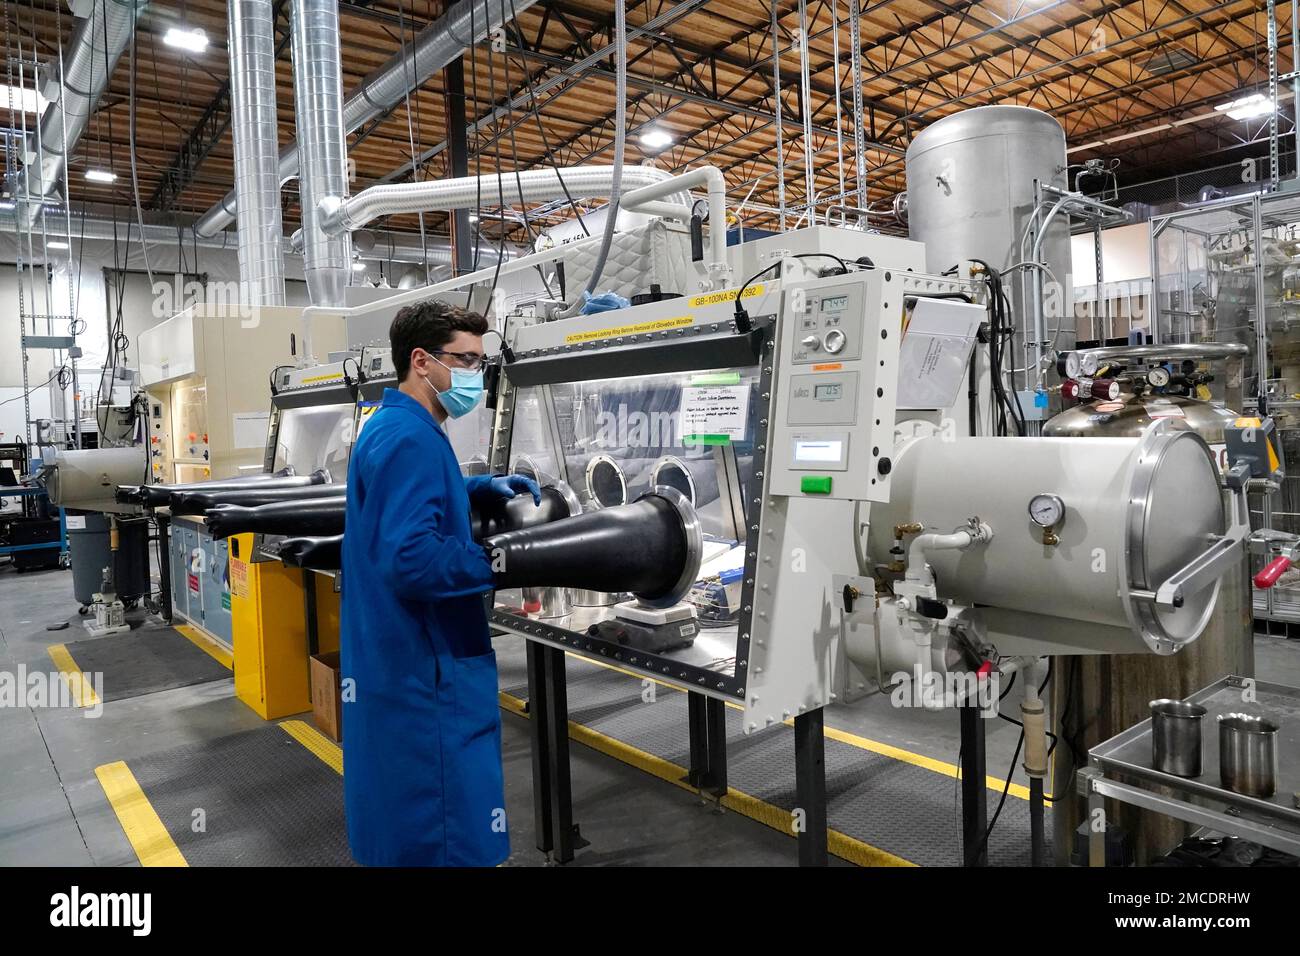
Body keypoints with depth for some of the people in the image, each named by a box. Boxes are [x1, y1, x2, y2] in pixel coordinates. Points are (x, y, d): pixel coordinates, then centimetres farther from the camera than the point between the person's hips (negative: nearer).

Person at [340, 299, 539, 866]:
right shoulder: (408, 438, -20)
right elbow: (411, 559, -30)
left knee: (406, 826, 24)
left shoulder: (398, 429, 12)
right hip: (423, 673, -11)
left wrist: (482, 489, 10)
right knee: (451, 838, 0)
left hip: (404, 665, 11)